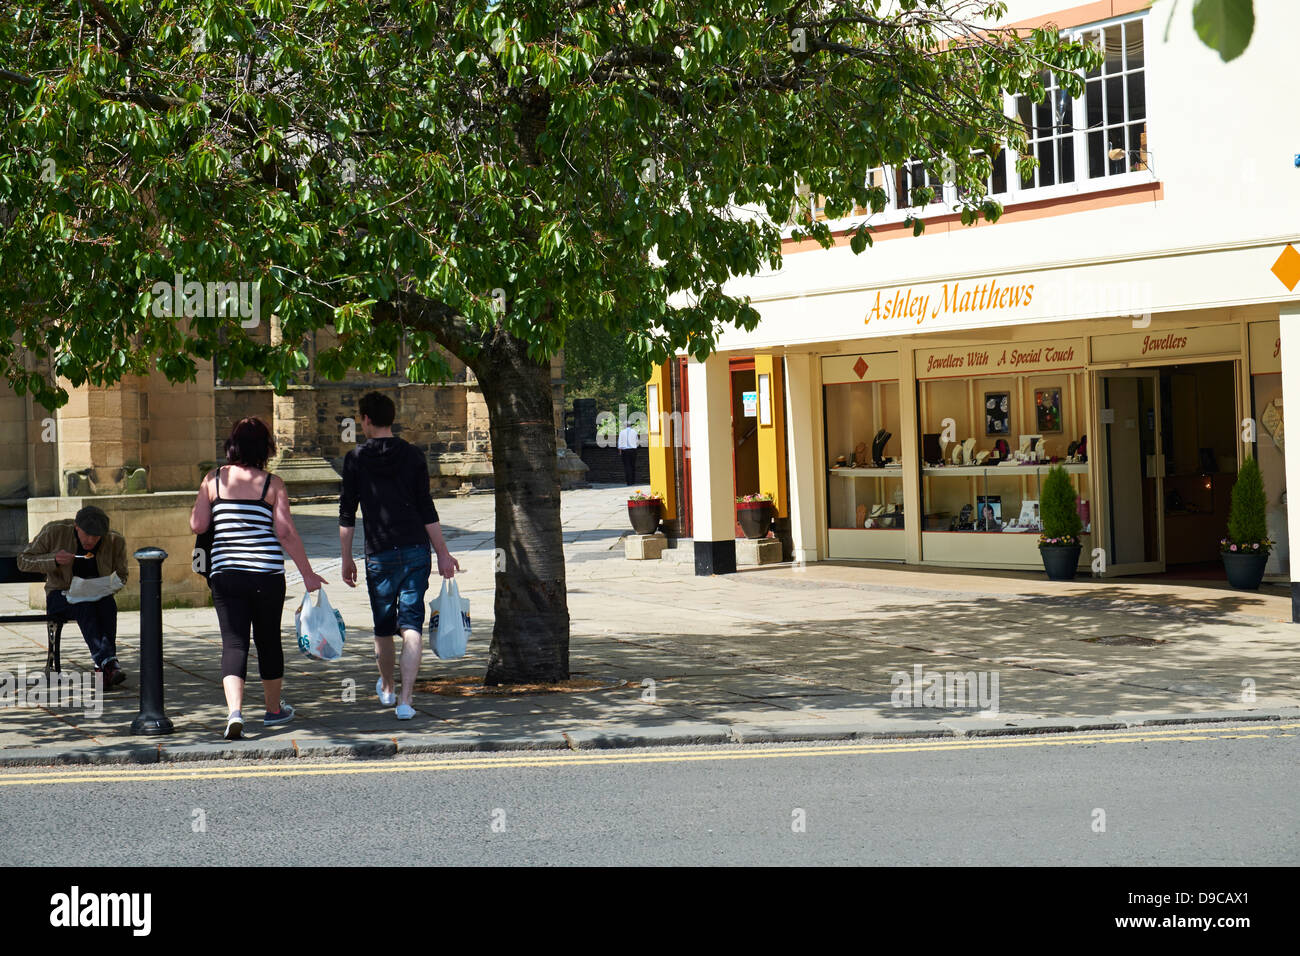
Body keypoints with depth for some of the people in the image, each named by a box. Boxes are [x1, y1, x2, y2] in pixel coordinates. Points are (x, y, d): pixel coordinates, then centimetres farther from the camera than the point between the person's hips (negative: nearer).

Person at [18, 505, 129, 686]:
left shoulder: (115, 541, -6)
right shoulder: (54, 532, -11)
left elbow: (121, 576, 10)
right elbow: (23, 561, -5)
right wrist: (54, 560, -22)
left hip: (98, 596, 2)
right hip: (62, 595, -2)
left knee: (108, 605, -34)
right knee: (85, 606, -36)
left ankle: (102, 666, -41)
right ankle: (109, 662, -50)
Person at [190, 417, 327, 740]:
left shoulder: (213, 480, 3)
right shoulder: (272, 484, -2)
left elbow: (197, 525, 3)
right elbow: (286, 533, -6)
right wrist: (307, 573, 0)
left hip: (225, 572, 1)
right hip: (267, 572, -1)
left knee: (233, 643, -1)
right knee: (268, 640, 15)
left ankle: (235, 711, -21)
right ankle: (274, 710, 29)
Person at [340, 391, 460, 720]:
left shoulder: (356, 459, -1)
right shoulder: (413, 456, 2)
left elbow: (347, 514, 0)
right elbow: (427, 511, 1)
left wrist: (347, 560, 8)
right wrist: (443, 554, 6)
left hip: (379, 555, 0)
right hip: (416, 551, 1)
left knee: (383, 627, 16)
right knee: (411, 625, -1)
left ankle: (387, 689, 36)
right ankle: (405, 700, -10)